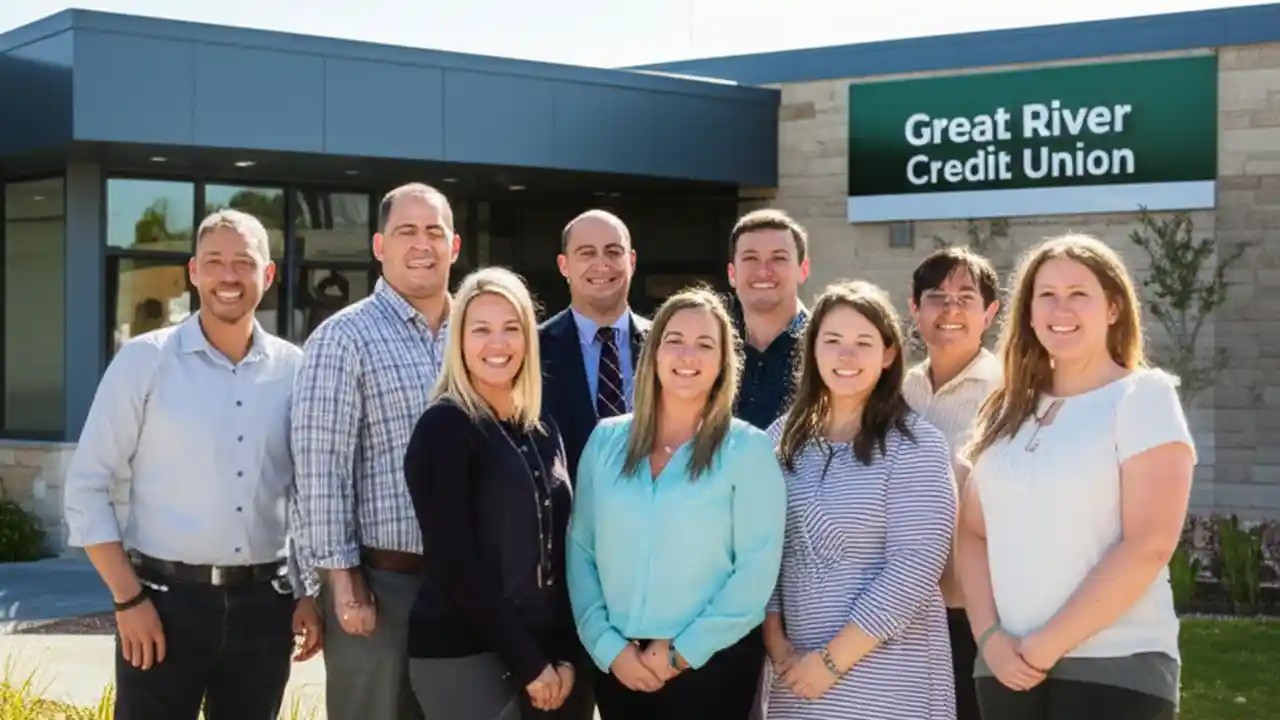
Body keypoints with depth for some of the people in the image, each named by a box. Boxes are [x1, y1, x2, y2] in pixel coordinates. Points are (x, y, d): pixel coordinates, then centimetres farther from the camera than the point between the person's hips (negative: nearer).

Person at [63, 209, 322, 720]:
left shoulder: (295, 370, 5)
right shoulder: (145, 360, -2)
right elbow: (87, 488, -3)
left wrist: (310, 593, 6)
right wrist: (128, 599, -9)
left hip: (264, 603, 3)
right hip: (166, 601, -3)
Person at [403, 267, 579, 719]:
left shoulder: (542, 430, 10)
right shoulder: (444, 426, -9)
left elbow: (557, 552, 10)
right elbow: (452, 561, -14)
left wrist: (564, 654, 1)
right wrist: (528, 661, -14)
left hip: (540, 653, 6)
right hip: (461, 655, -6)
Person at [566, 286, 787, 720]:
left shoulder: (748, 448, -4)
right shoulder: (606, 440, 5)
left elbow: (758, 567, -9)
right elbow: (580, 549, 4)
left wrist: (681, 652, -11)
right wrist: (608, 645, -6)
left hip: (709, 665, -3)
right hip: (616, 664, 3)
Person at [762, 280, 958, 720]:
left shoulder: (916, 445, -8)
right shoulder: (783, 438, 5)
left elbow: (914, 569, -15)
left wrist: (832, 660, -15)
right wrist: (777, 645, -4)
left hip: (887, 678, -4)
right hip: (798, 673, 4)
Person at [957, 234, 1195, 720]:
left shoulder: (1143, 397, -4)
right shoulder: (1006, 412, 12)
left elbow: (1148, 546, -12)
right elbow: (974, 533, 10)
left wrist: (1050, 643, -13)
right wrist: (989, 635, -6)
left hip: (1114, 668, -5)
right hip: (1010, 668, 5)